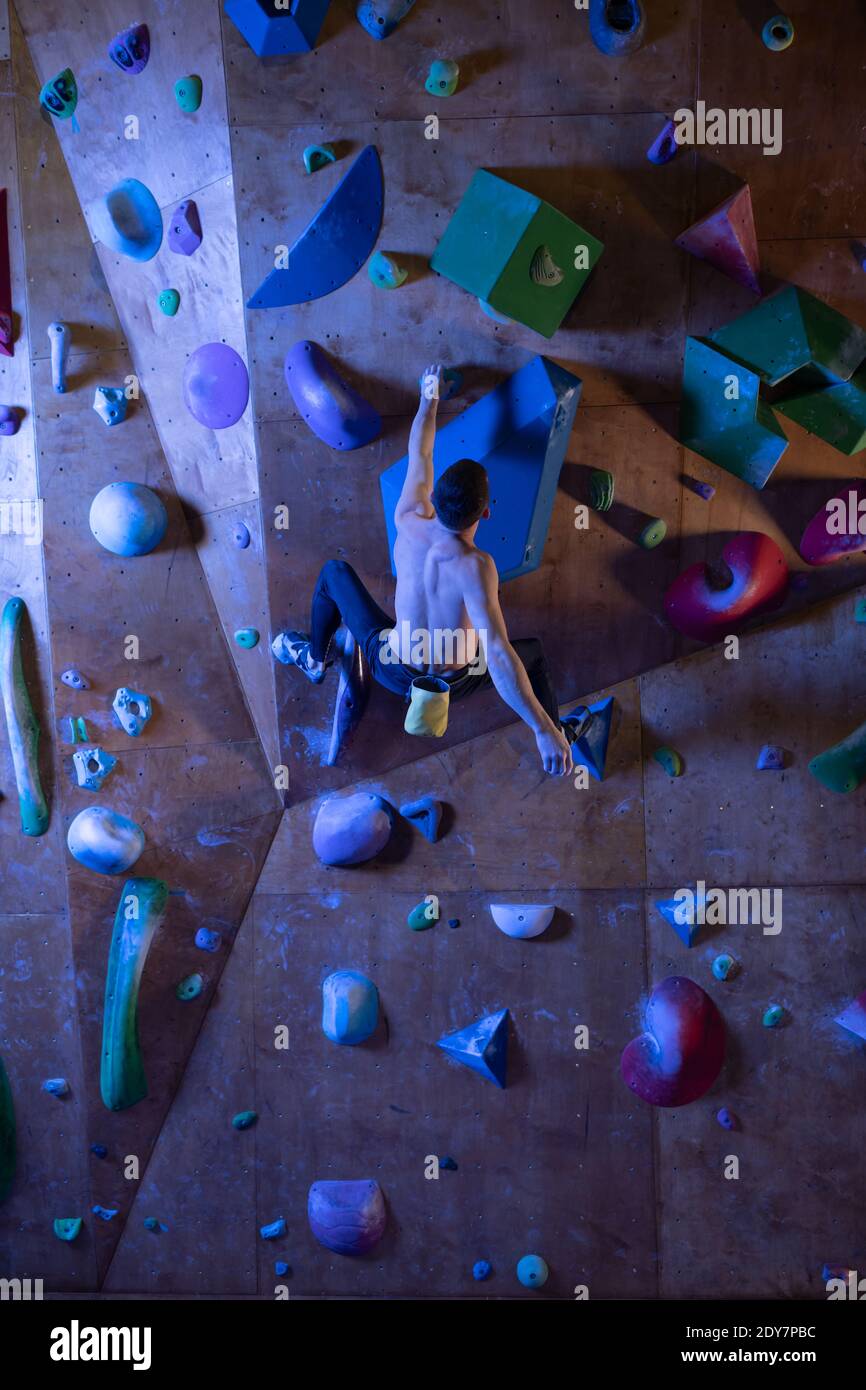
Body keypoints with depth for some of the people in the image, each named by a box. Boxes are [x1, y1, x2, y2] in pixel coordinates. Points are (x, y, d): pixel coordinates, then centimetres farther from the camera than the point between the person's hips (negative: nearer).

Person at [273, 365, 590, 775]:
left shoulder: (410, 524, -21)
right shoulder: (476, 566, -34)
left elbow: (418, 457, -2)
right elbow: (498, 655, -41)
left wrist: (430, 397, 15)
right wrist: (545, 731, -42)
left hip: (392, 667, 3)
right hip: (451, 684, -2)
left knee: (334, 572, 21)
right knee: (533, 651, 26)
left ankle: (313, 659, 38)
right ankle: (561, 734, 40)